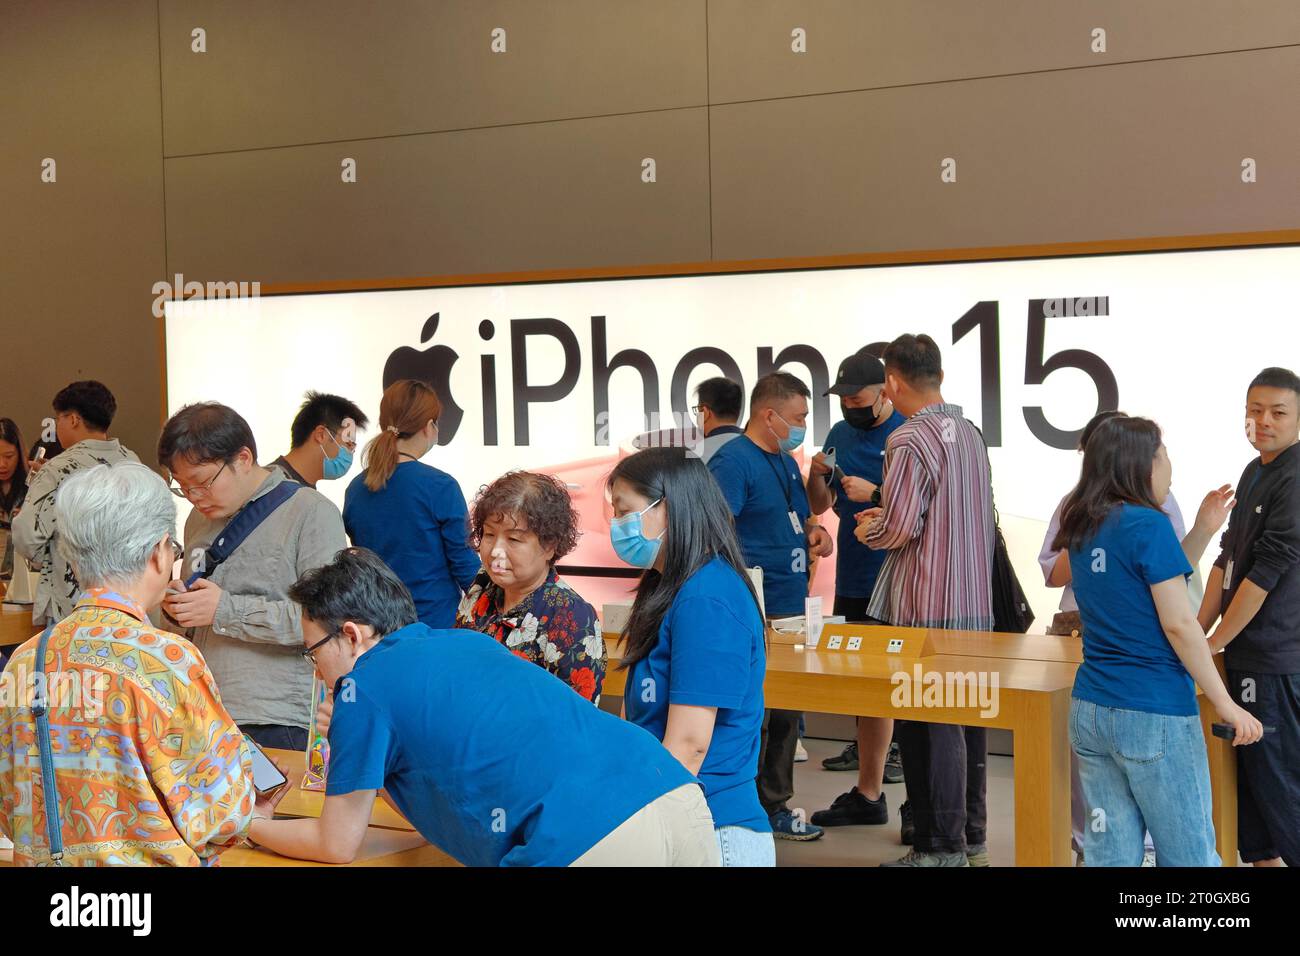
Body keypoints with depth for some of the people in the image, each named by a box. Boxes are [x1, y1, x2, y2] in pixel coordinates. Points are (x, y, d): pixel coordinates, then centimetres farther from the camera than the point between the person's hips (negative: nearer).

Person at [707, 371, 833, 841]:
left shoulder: (786, 462, 16)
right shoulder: (733, 461, -14)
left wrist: (816, 532, 8)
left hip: (790, 611, 10)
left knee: (785, 716, 17)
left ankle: (775, 807, 30)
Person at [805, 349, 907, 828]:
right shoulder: (840, 434, 12)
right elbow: (819, 506, 16)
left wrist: (875, 493, -21)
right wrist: (817, 476, -4)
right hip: (853, 580, 6)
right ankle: (867, 795, 16)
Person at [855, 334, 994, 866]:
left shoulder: (909, 440, -16)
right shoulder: (969, 433, 11)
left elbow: (899, 527, -18)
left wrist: (867, 532, 4)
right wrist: (888, 516, 17)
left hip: (926, 606, -8)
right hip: (975, 602, 9)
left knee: (928, 725, -1)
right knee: (966, 717, 15)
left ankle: (940, 847, 5)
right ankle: (971, 837, 26)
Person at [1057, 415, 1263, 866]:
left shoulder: (1085, 528, 10)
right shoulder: (1148, 525, -13)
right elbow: (1179, 624, -16)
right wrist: (1225, 704, -12)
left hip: (1089, 709, 7)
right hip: (1155, 716, -7)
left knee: (1110, 853, 11)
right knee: (1189, 856, 4)